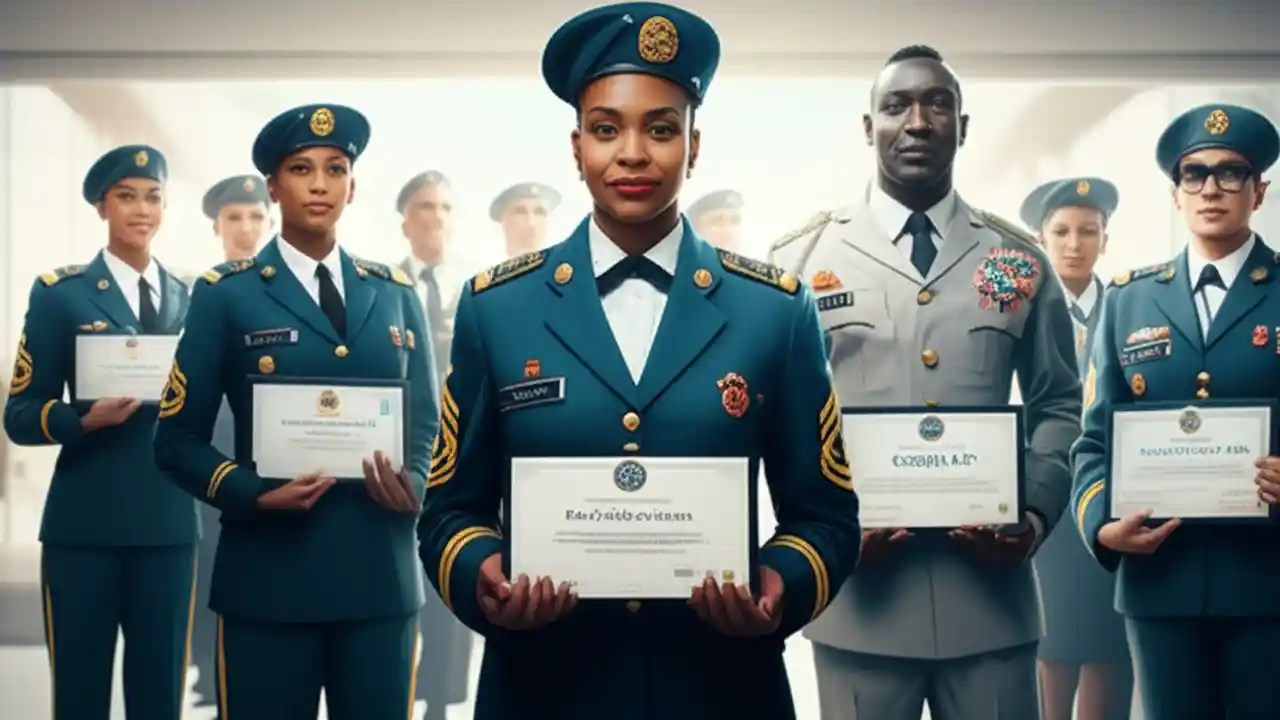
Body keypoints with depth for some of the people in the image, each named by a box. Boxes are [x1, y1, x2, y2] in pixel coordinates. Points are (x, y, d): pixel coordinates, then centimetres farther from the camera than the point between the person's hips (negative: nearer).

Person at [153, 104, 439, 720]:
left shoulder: (394, 294, 12)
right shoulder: (226, 294, 2)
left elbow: (424, 422, 14)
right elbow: (178, 439, 1)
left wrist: (411, 486, -6)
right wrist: (252, 494, -16)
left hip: (381, 573, 3)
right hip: (269, 578, -3)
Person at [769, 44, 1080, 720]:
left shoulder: (1021, 261, 10)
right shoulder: (802, 258, 5)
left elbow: (1058, 406, 13)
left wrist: (1037, 511, -4)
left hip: (990, 584, 2)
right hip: (857, 586, -1)